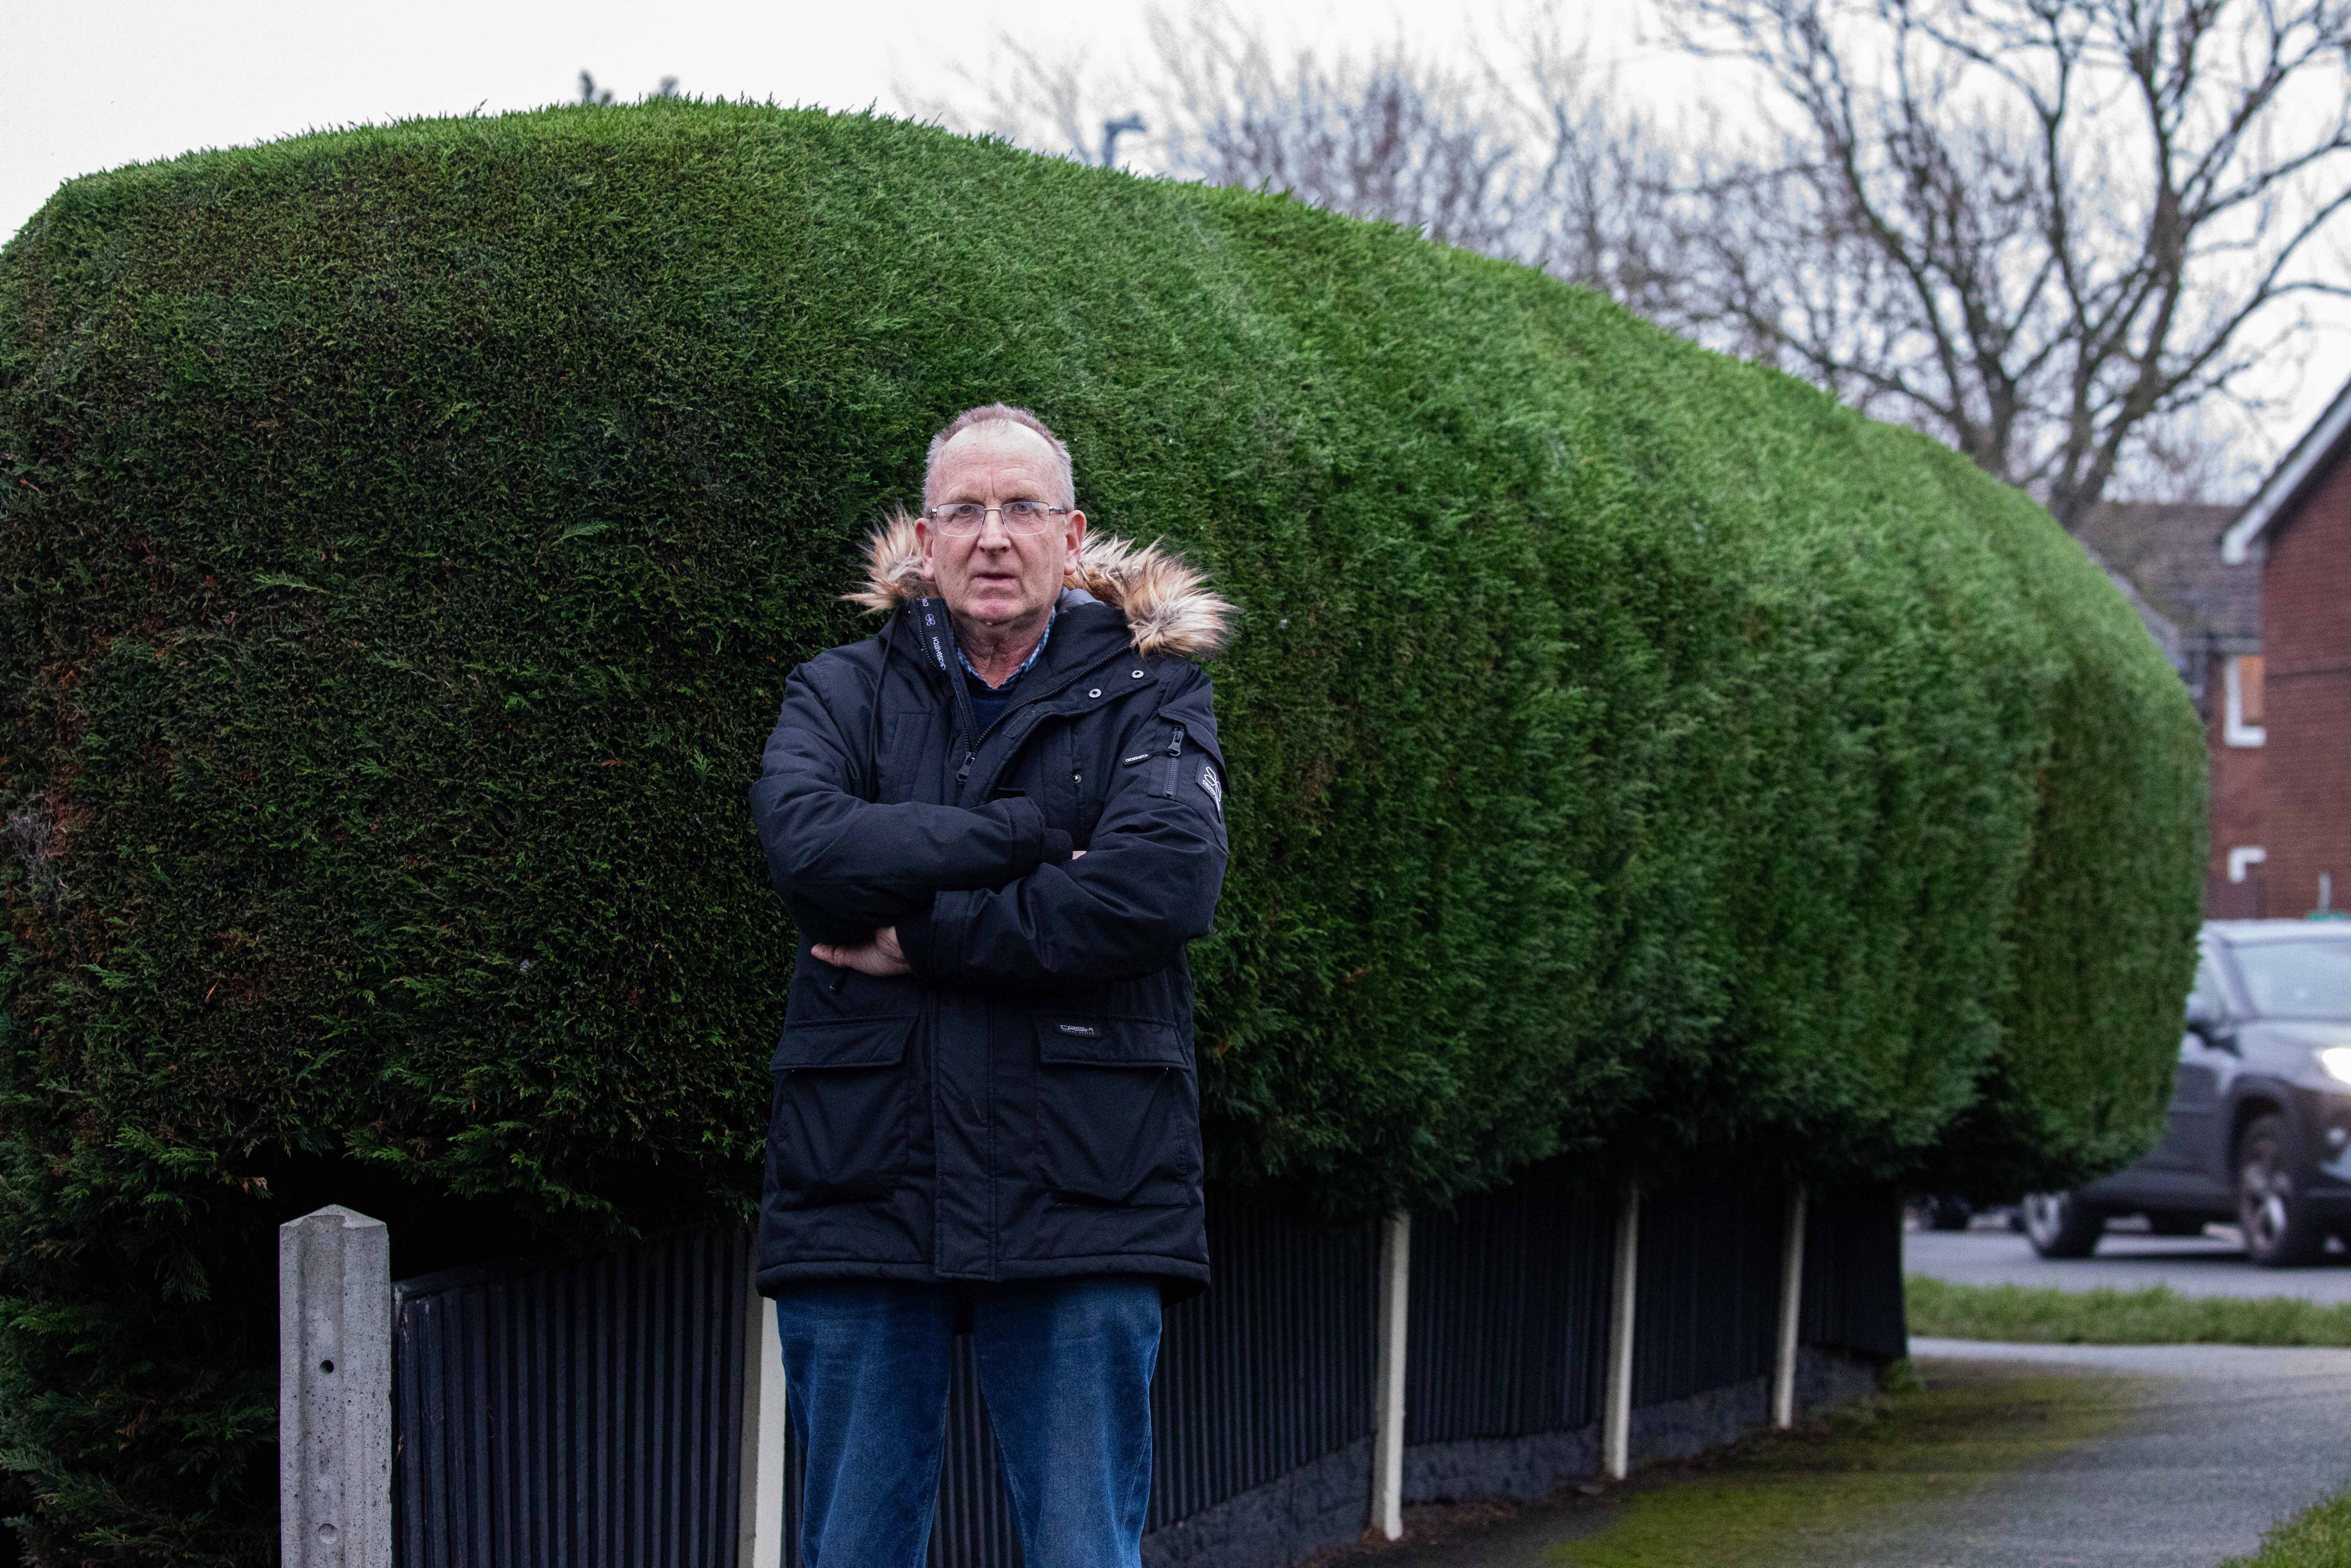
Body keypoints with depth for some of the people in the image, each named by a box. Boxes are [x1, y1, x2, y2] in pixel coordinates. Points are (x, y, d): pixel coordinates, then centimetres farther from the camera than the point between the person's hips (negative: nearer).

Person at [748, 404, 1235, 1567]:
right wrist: (1032, 836, -12)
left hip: (1079, 1207, -2)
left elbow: (1162, 886, -13)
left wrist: (923, 938, -10)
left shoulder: (1150, 699, 7)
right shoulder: (842, 696, 12)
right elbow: (808, 849, -10)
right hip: (863, 1197, 2)